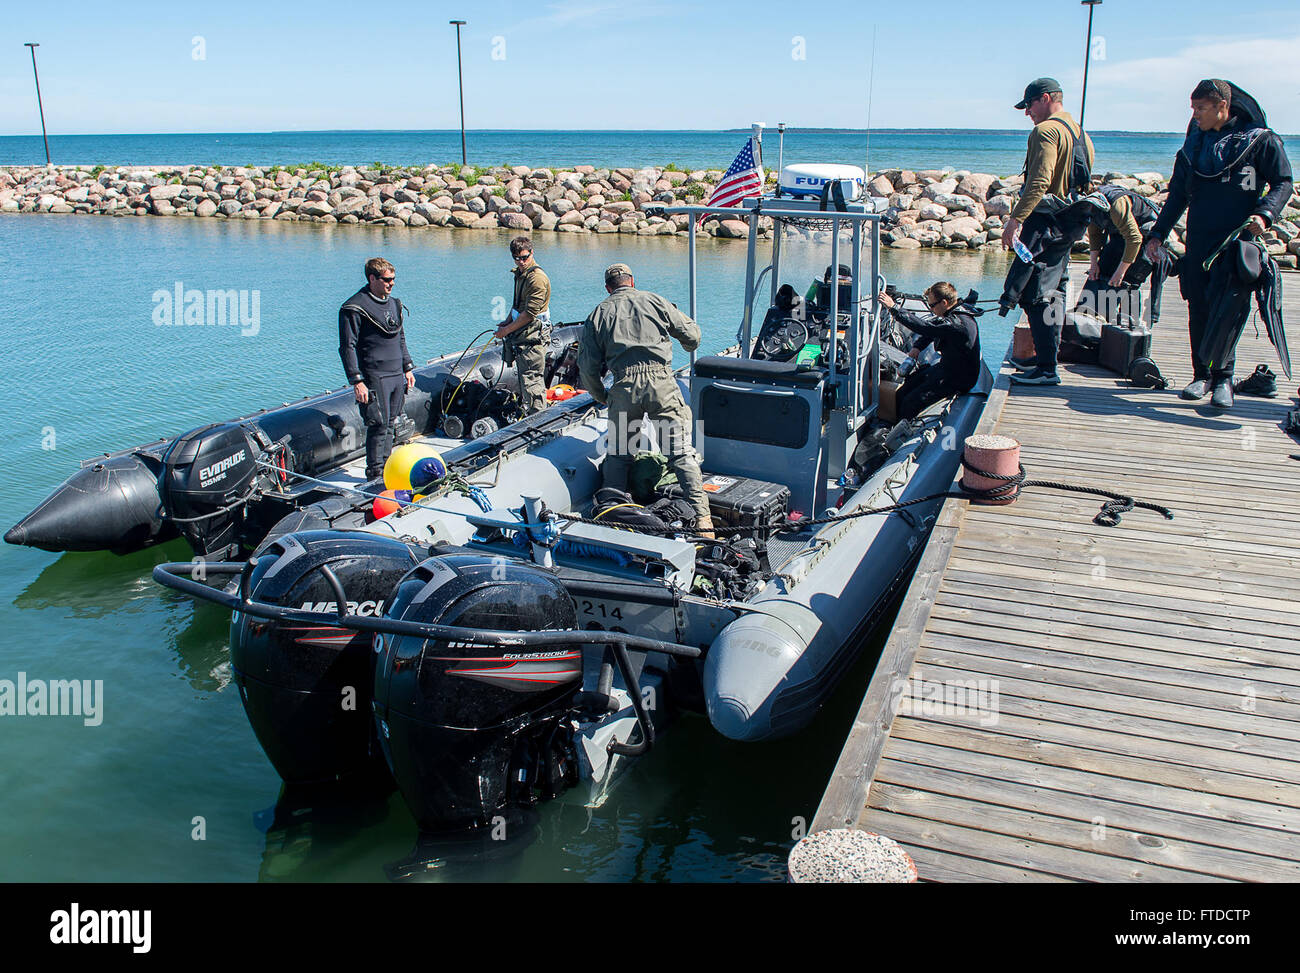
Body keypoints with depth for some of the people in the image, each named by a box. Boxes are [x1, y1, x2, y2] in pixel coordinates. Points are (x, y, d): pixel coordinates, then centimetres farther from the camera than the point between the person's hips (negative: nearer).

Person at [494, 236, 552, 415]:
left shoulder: (537, 278, -19)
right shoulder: (520, 273, 13)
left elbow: (530, 313, -21)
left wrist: (507, 330, -14)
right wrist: (506, 323, 11)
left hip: (532, 338, -10)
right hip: (521, 337, 10)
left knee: (531, 380, -7)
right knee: (524, 378, 18)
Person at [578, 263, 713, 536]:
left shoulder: (598, 314, 15)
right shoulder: (654, 301, 13)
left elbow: (587, 368, 11)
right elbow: (691, 334, 17)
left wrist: (603, 399, 26)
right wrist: (690, 346, 41)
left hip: (624, 386, 1)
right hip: (660, 381, -1)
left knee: (617, 453, 18)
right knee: (680, 452, -2)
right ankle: (702, 515, -8)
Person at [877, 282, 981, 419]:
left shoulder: (958, 322, -27)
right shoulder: (952, 315, 5)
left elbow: (925, 327, -34)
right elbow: (929, 328, 22)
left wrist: (894, 308, -31)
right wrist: (916, 347, 1)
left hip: (958, 380, -10)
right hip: (945, 367, 10)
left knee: (910, 403, -19)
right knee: (901, 394, 2)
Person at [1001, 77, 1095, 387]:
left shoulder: (1046, 131, -11)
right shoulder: (1080, 133, 19)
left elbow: (1039, 182, -23)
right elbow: (1086, 184, 22)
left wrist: (1015, 220, -27)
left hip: (1046, 221, -10)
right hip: (1069, 225, 10)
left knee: (1034, 296, -9)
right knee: (1052, 292, 16)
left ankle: (1046, 370, -10)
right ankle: (1046, 359, 25)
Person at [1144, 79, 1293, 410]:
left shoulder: (1259, 140, 2)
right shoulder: (1193, 145, 16)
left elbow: (1282, 182, 3)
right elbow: (1177, 194, 20)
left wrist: (1264, 213, -15)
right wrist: (1158, 233, 13)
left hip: (1236, 239, -4)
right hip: (1198, 239, 5)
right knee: (1198, 309, 3)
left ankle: (1223, 379, -5)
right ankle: (1202, 375, 12)